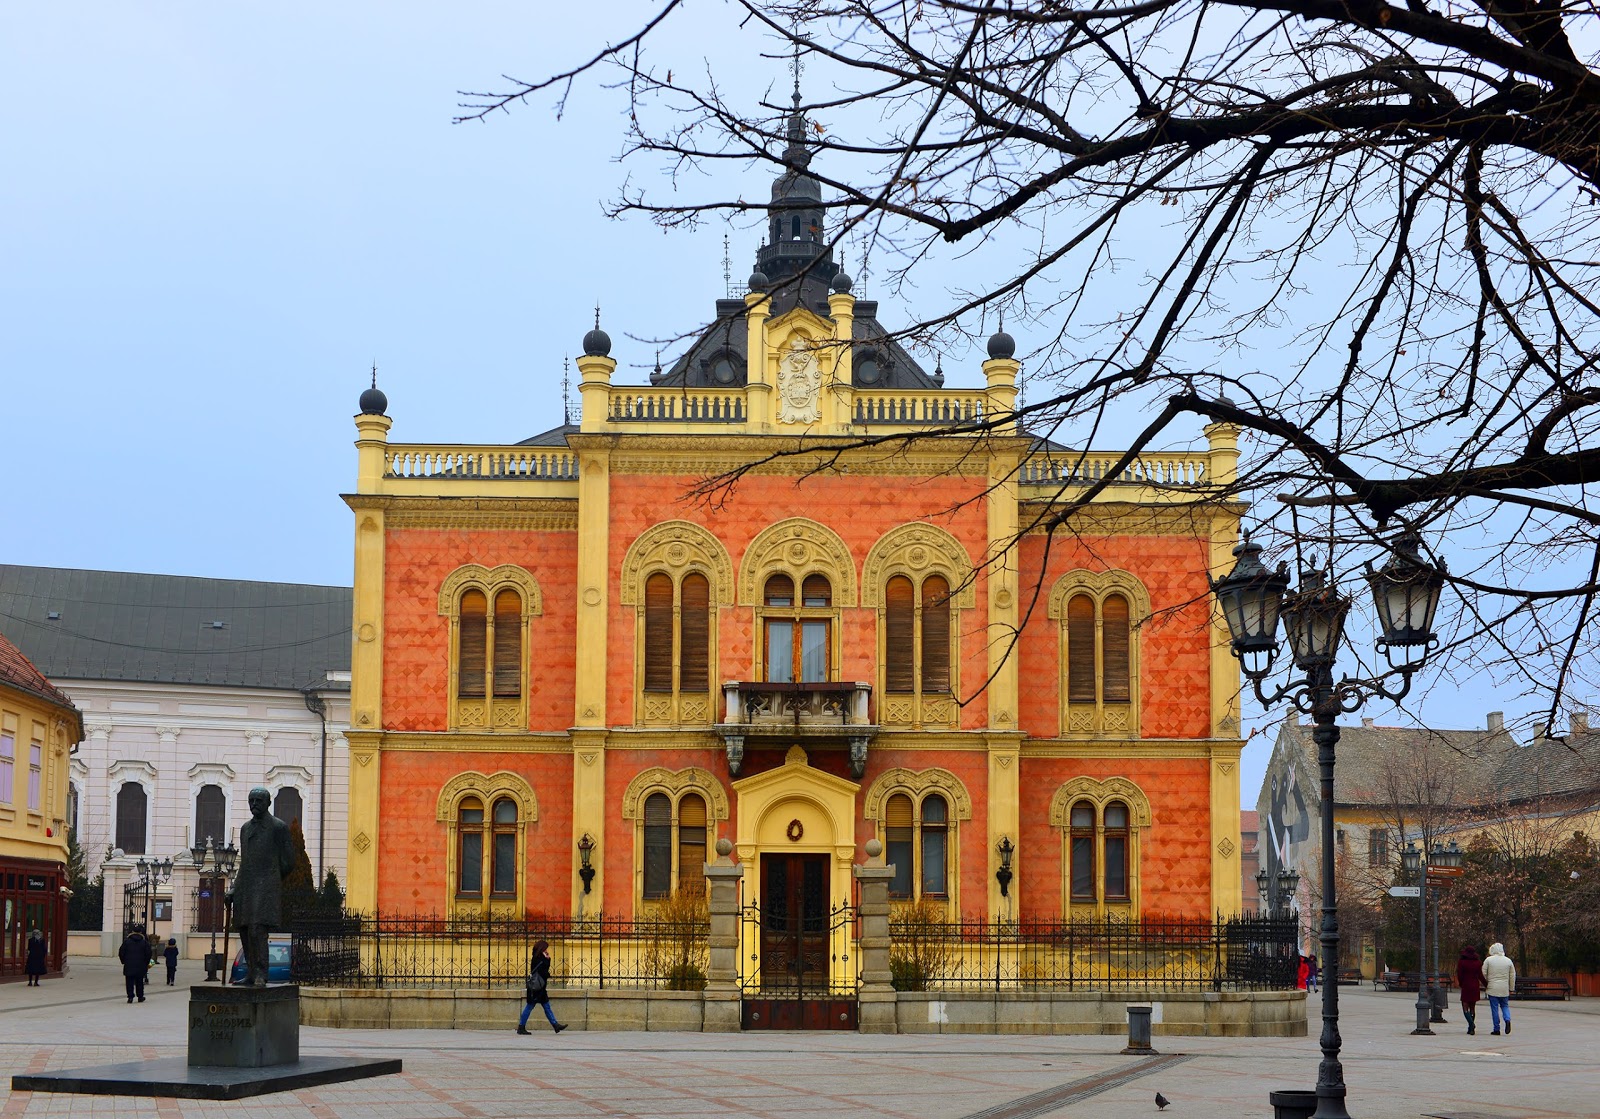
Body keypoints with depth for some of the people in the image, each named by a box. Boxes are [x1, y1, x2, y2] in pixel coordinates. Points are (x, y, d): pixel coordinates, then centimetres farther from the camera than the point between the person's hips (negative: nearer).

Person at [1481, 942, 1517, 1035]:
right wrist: (1511, 988, 16)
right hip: (1504, 989, 2)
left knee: (1494, 1008, 2)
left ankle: (1496, 1029, 3)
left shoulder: (1488, 960, -3)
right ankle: (1507, 1020, -11)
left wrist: (1485, 986, 12)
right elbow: (1512, 976, 8)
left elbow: (1483, 974, -2)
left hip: (1492, 989, -2)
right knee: (1505, 1005, 17)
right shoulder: (1508, 961, 4)